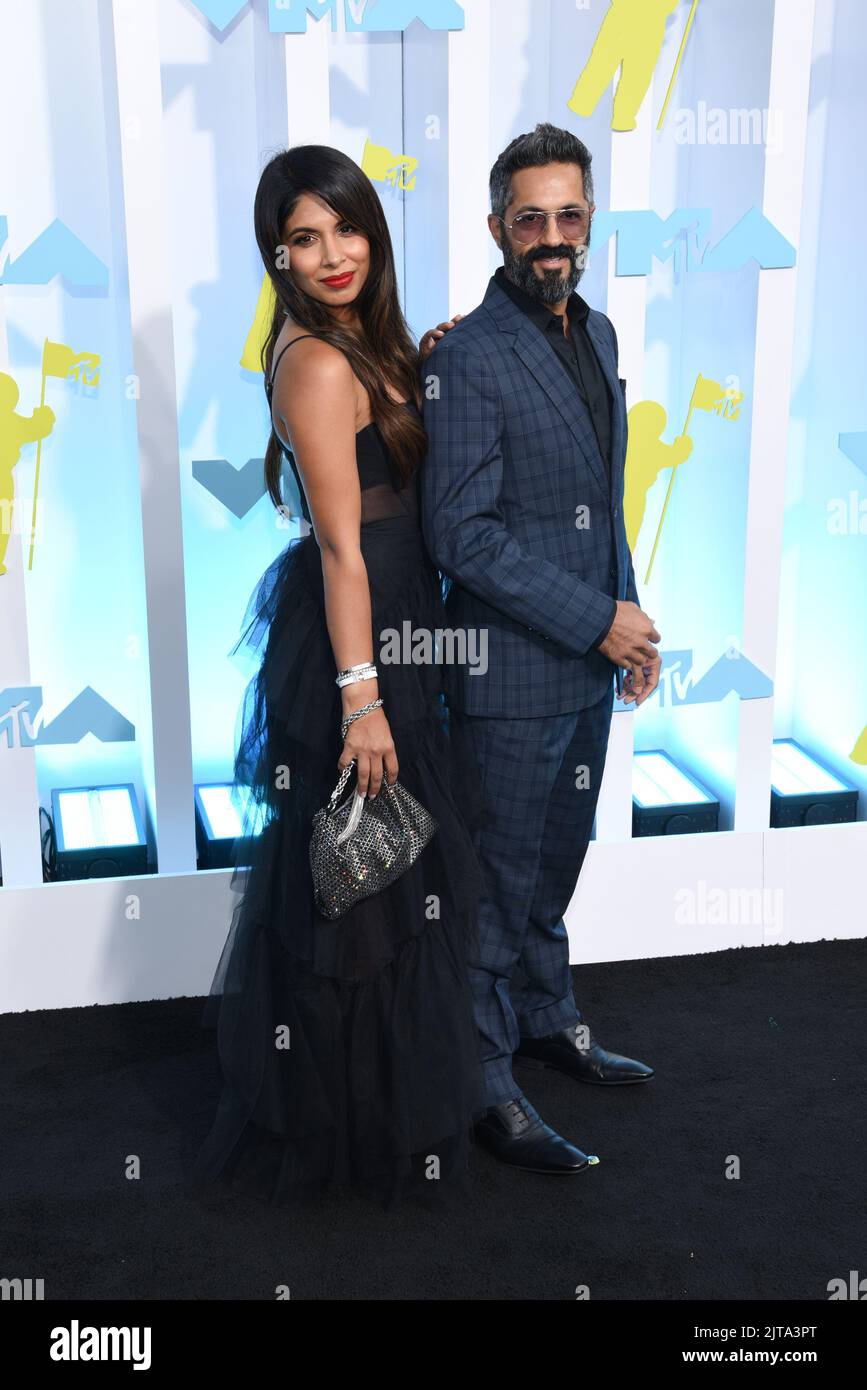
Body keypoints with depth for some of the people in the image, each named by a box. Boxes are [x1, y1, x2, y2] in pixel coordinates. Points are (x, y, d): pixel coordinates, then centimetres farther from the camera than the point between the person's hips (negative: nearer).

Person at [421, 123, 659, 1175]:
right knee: (499, 879, 4)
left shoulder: (596, 336, 10)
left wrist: (626, 613, 11)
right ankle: (484, 1082, 19)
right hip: (513, 672, -8)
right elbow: (460, 535, -21)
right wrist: (596, 620, -18)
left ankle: (545, 1020, 40)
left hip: (588, 661, 8)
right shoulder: (468, 358, -16)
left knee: (555, 863, 21)